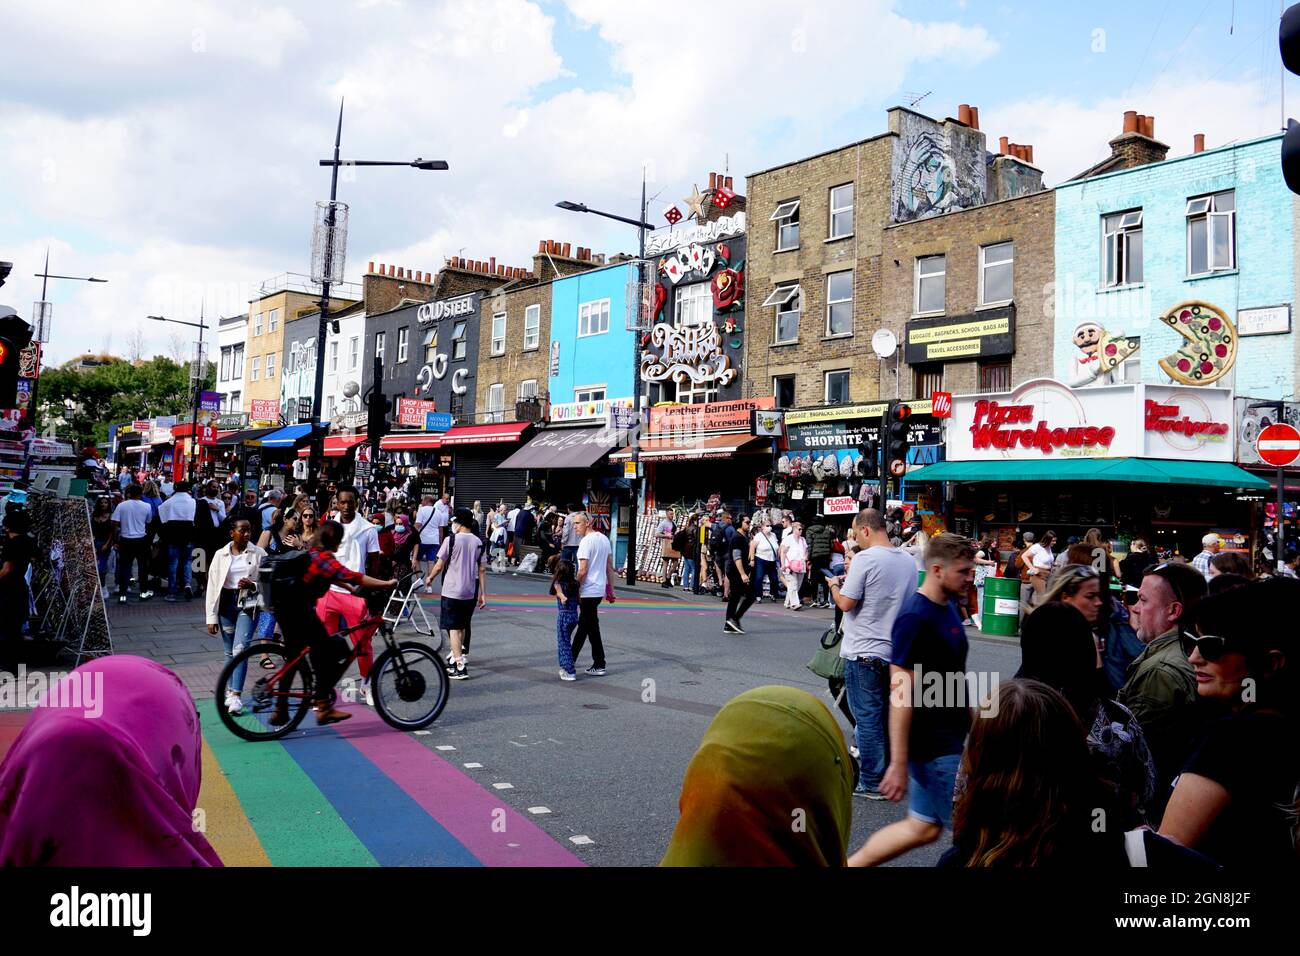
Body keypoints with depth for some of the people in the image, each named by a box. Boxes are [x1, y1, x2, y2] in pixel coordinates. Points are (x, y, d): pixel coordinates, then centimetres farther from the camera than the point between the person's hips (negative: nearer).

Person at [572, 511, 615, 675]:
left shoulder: (586, 541, -16)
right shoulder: (604, 539, 10)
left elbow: (583, 570, -20)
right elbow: (610, 567, 13)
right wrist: (611, 588, 17)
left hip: (588, 591, -8)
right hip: (600, 589, 8)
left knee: (592, 627, 0)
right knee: (583, 625, 16)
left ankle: (599, 665, 5)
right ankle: (571, 659, 25)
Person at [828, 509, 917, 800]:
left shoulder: (864, 559, -16)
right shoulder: (909, 560, 7)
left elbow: (846, 603, -17)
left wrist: (835, 585, 4)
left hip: (864, 653, -7)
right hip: (897, 652, 7)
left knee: (868, 717, 2)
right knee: (888, 715, 17)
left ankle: (872, 783, 8)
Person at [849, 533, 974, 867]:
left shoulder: (949, 606, 7)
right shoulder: (915, 618, -20)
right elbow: (901, 693, -22)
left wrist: (970, 719, 22)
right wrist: (898, 764, -22)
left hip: (948, 737, 9)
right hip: (934, 745, -9)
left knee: (924, 827, 15)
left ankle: (849, 865, 24)